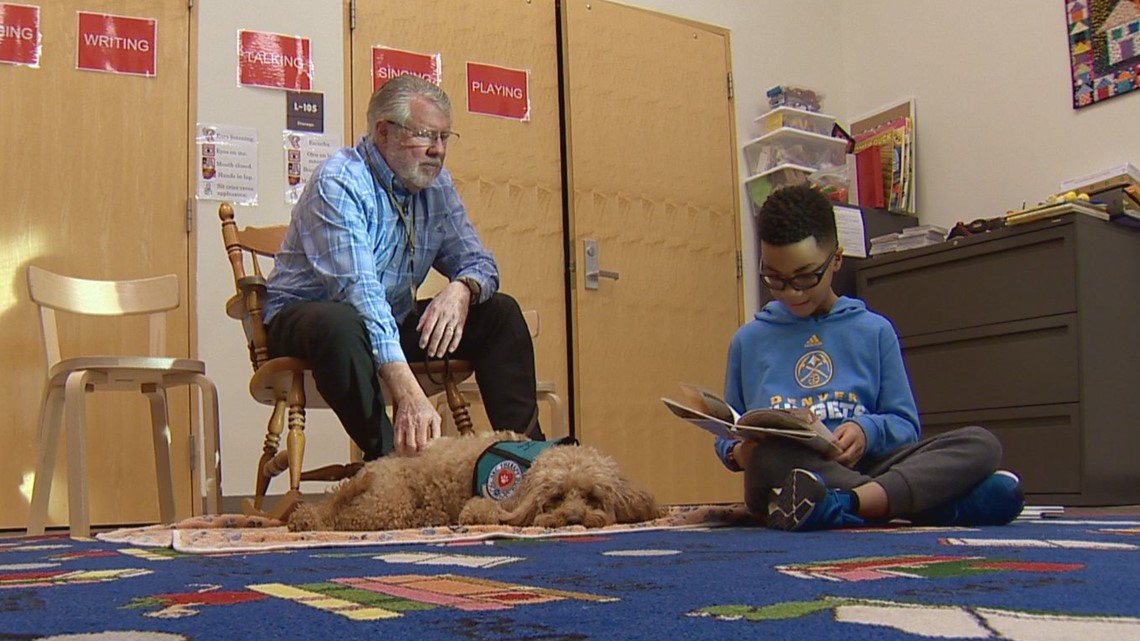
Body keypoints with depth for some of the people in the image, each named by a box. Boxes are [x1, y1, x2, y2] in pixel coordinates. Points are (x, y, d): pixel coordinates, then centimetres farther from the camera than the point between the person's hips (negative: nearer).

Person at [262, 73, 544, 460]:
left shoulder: (436, 184, 1)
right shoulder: (339, 183, -23)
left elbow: (477, 261, 4)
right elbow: (358, 289, -34)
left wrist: (463, 289, -25)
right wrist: (408, 393, -45)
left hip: (392, 321, 7)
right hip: (303, 319, -7)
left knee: (500, 313, -5)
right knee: (341, 324, -40)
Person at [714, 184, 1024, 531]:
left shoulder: (874, 330, 13)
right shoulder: (748, 340, 15)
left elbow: (905, 423, 13)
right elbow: (728, 435, 18)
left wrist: (868, 431, -10)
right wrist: (738, 452, -7)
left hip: (866, 467, 2)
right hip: (785, 476, -2)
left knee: (981, 443, -20)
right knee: (767, 456, -38)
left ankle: (844, 503, -41)